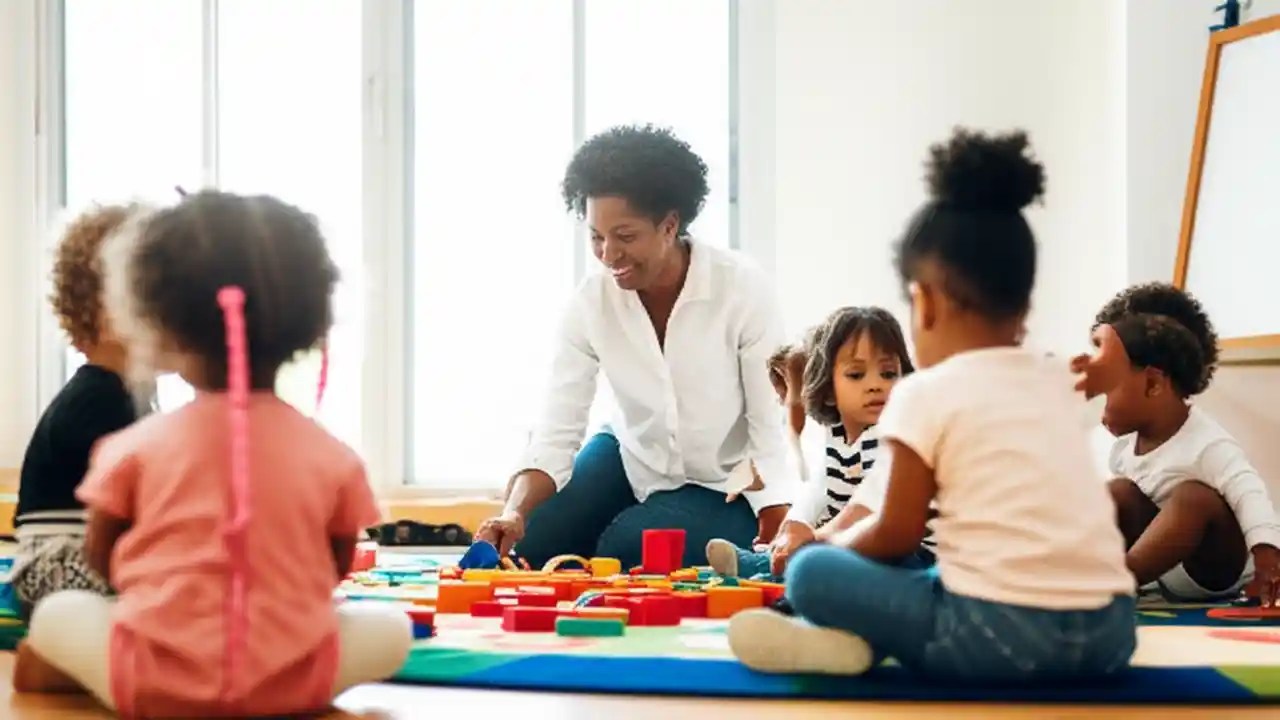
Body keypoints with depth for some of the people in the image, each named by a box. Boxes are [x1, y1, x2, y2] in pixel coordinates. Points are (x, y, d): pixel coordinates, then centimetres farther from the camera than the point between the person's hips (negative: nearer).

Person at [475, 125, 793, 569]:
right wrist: (515, 512, -36)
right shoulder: (591, 302, -16)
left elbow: (773, 430, -20)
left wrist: (777, 542, -28)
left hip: (725, 489, -4)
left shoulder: (741, 288, -24)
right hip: (634, 461, 4)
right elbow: (556, 432, -17)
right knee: (534, 546, -11)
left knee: (626, 551, -25)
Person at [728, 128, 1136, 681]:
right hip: (1108, 631, 6)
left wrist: (838, 543, 26)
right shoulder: (1056, 383, 18)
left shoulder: (927, 395, -1)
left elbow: (897, 536, 4)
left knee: (811, 571, 9)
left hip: (998, 632, -5)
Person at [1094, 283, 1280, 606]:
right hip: (1162, 570, 8)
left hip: (1213, 570, -8)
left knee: (1193, 496, -34)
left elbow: (1249, 494, -35)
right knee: (1118, 493, -9)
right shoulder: (1126, 443, 3)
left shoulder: (1207, 445, -22)